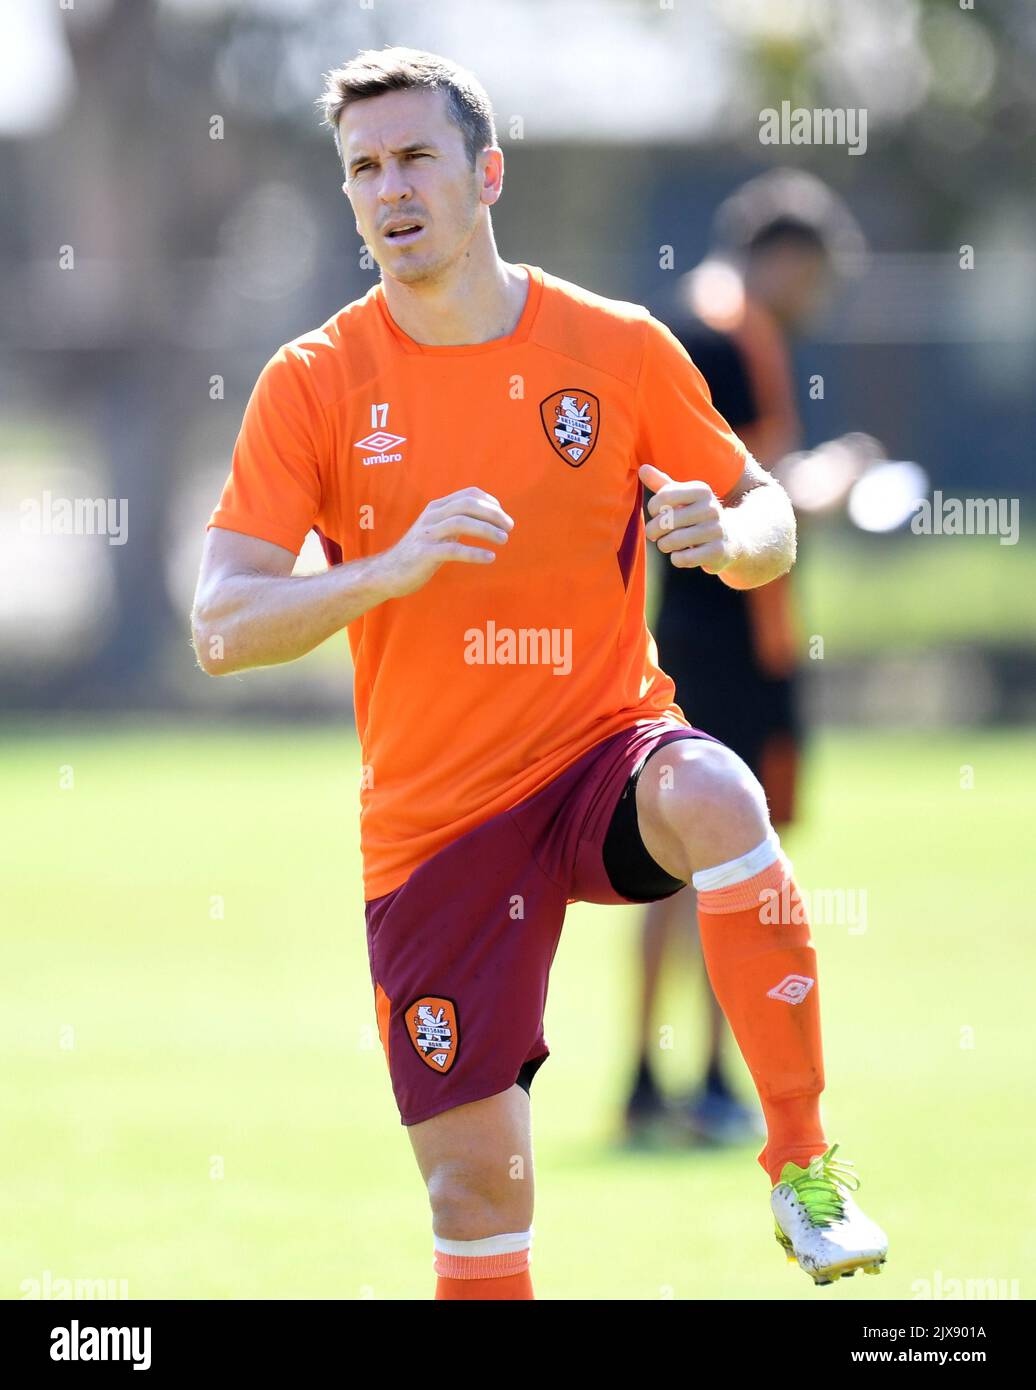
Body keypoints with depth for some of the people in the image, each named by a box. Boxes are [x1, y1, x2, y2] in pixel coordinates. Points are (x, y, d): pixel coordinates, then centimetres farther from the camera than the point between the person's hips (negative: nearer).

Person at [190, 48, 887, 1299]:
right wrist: (396, 567, -28)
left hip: (606, 751, -1)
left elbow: (770, 527, 7)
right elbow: (222, 630, -11)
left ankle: (803, 1162, -26)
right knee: (476, 1187, -1)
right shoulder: (314, 385, -4)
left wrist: (725, 537, -18)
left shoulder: (619, 350, -2)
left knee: (716, 798, -37)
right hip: (432, 814, 1)